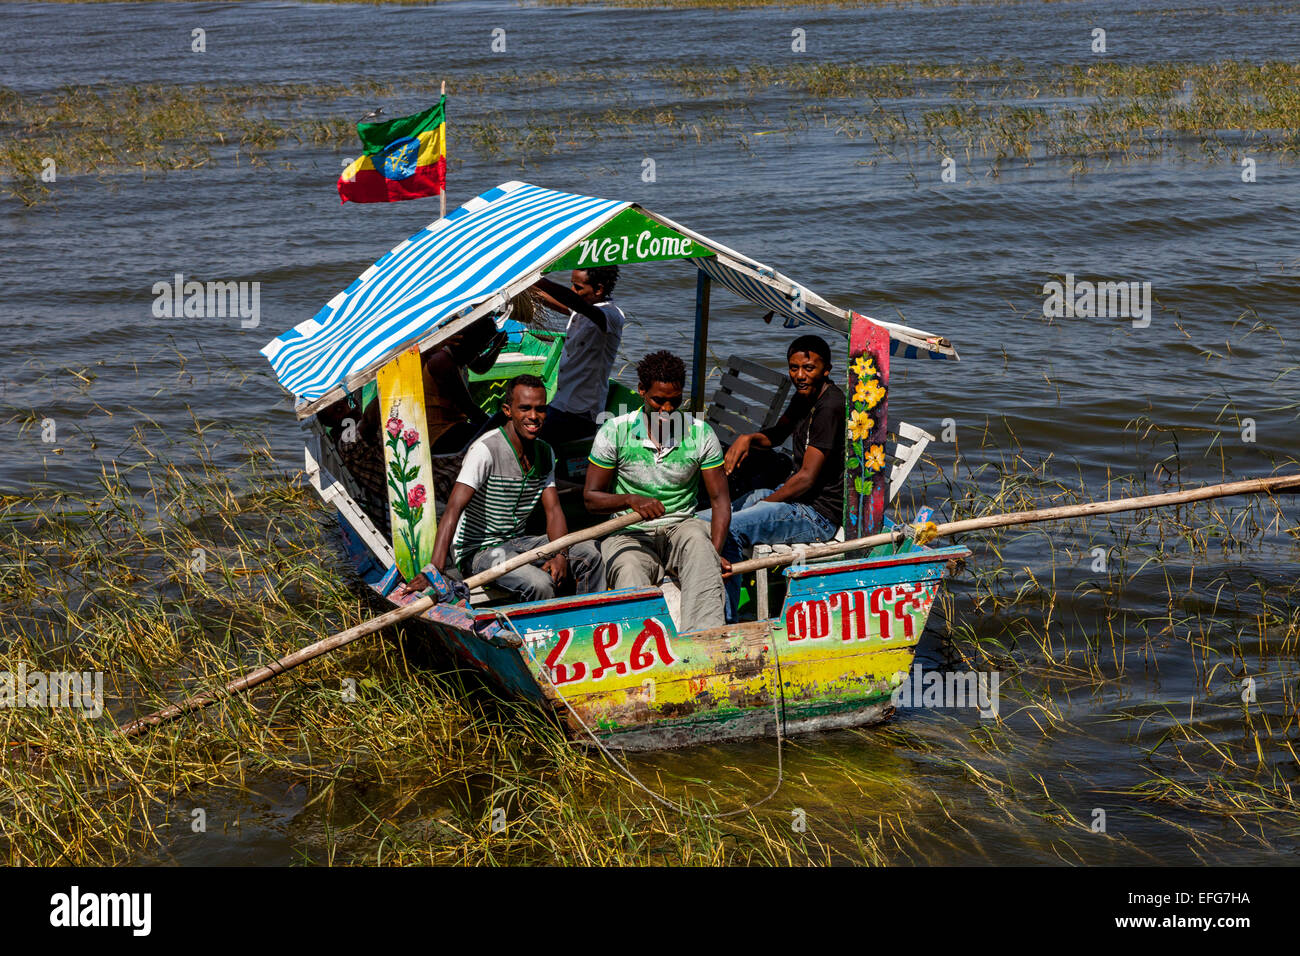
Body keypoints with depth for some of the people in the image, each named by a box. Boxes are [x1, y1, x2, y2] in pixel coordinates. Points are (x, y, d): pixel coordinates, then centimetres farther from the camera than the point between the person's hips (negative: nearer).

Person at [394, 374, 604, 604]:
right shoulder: (486, 450, -20)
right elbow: (453, 510, -29)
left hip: (517, 542, 8)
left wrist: (560, 555, -21)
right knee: (540, 584, -30)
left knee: (589, 554, -8)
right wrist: (434, 569, -42)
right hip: (477, 551, -8)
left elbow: (553, 510, 1)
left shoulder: (545, 453, 5)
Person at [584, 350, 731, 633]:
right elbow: (591, 497, 0)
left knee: (699, 542, -35)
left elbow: (719, 498, 1)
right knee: (629, 573, -35)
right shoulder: (615, 432, -2)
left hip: (681, 526, 1)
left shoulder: (700, 434, 2)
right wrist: (631, 500, -21)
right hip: (630, 534, -1)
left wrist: (715, 552, -16)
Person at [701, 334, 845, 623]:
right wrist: (747, 438, 6)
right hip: (794, 496, 11)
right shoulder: (805, 395, 11)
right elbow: (778, 433, 29)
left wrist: (764, 504, -11)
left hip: (818, 513, -11)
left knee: (726, 531, -28)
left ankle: (726, 624, -21)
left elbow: (807, 478, -21)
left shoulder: (831, 408, -19)